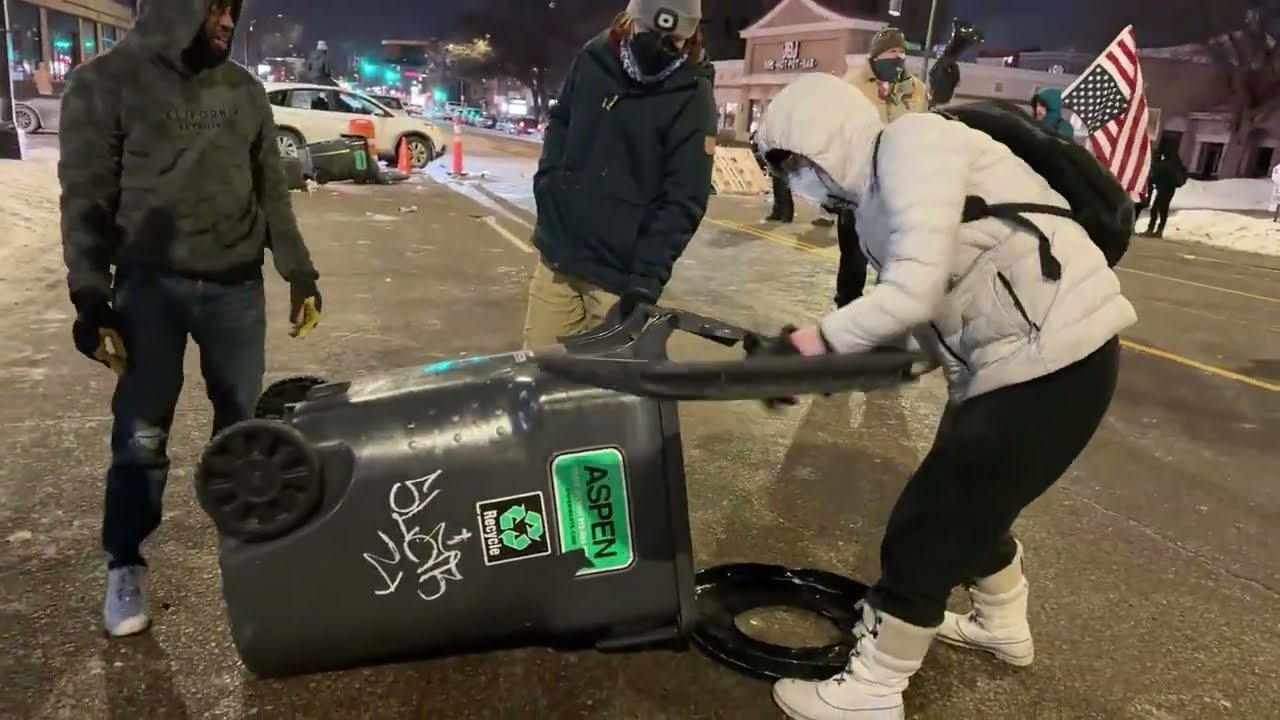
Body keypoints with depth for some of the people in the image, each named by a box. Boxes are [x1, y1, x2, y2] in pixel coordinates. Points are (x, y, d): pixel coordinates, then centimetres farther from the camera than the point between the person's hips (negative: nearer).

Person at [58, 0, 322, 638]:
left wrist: (299, 273, 10)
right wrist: (90, 298, -9)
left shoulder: (243, 89, 9)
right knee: (141, 435, 1)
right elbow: (86, 198, -3)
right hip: (151, 285, -3)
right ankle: (123, 568, 18)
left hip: (237, 285, 3)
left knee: (244, 425, 8)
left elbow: (271, 190, 13)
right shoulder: (106, 82, -2)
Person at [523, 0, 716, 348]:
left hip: (618, 273, -4)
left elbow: (683, 199, -14)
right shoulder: (593, 59, 4)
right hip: (557, 254, 5)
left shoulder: (692, 97, -10)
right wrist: (547, 181, 5)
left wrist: (648, 276, -23)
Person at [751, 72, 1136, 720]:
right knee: (968, 502, 25)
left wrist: (809, 343, -17)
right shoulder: (876, 199, 13)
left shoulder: (912, 144, -15)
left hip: (1053, 360, -9)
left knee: (927, 524, -3)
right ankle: (1002, 626, 50)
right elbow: (930, 308, 11)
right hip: (1009, 357, 10)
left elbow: (915, 292, -25)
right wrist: (840, 359, 0)